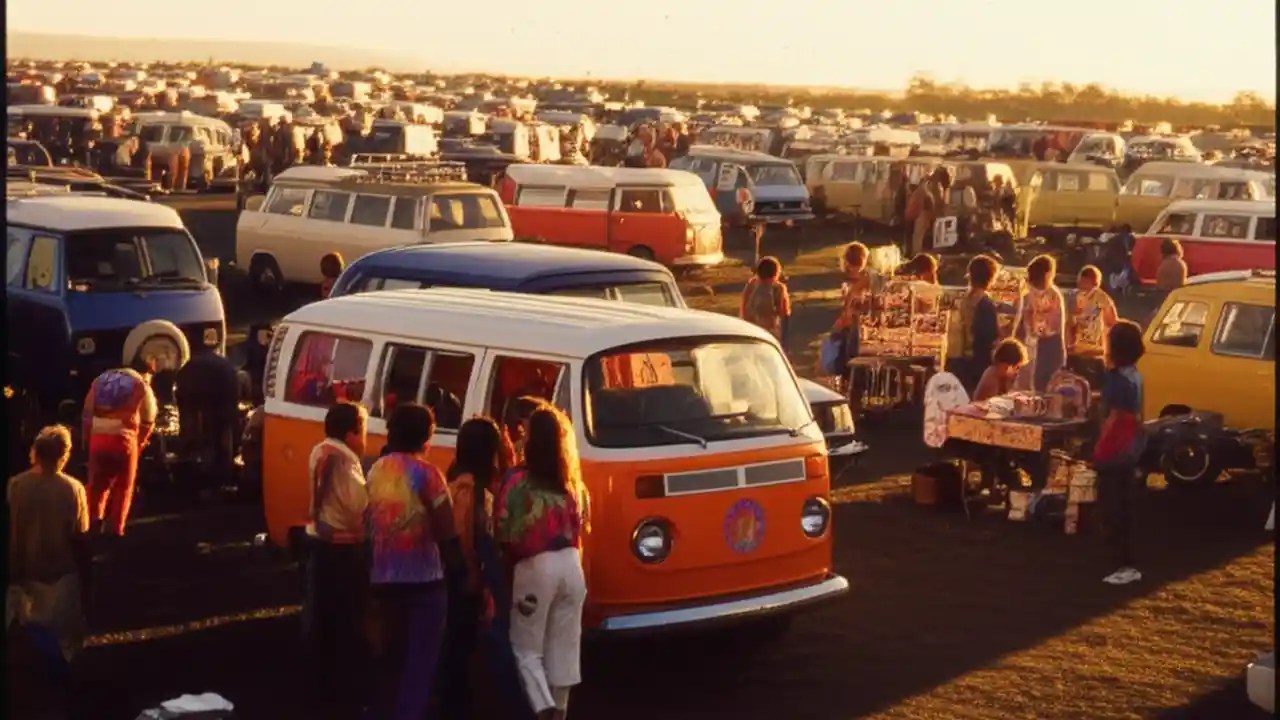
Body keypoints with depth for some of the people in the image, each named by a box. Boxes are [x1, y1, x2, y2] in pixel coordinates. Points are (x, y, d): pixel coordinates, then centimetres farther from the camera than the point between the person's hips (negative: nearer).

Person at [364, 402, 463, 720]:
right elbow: (446, 531, -13)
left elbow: (368, 525, 12)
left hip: (383, 579, 6)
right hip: (423, 578, -6)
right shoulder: (426, 472, -11)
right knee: (420, 661, -1)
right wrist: (456, 568, -1)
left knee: (388, 656, 16)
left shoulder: (376, 471, 8)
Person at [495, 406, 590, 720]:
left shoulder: (519, 481, -11)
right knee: (564, 645, 13)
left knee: (526, 646, 5)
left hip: (535, 567, -5)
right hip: (570, 565, 5)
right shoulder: (574, 482, 7)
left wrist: (517, 552, 6)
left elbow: (502, 531, -12)